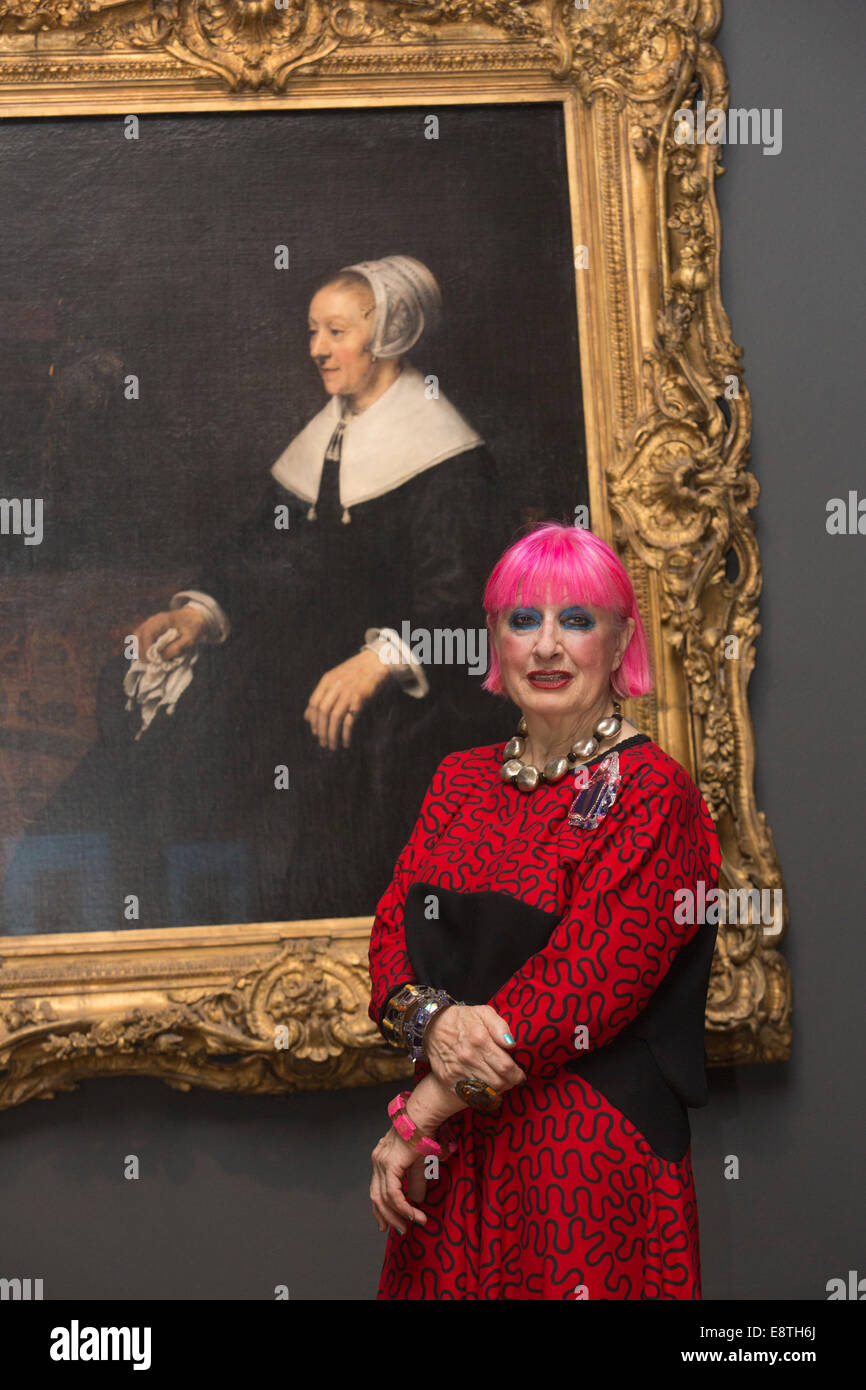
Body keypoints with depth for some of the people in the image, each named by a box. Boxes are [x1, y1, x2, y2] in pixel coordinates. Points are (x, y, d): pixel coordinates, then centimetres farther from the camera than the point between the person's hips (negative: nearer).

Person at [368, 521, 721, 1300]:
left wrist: (416, 1118, -14)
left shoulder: (652, 795, -10)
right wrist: (431, 1019, -18)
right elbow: (394, 926, 5)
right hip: (452, 1150, 5)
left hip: (590, 1157, -5)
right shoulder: (461, 780, 11)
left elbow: (584, 980, -16)